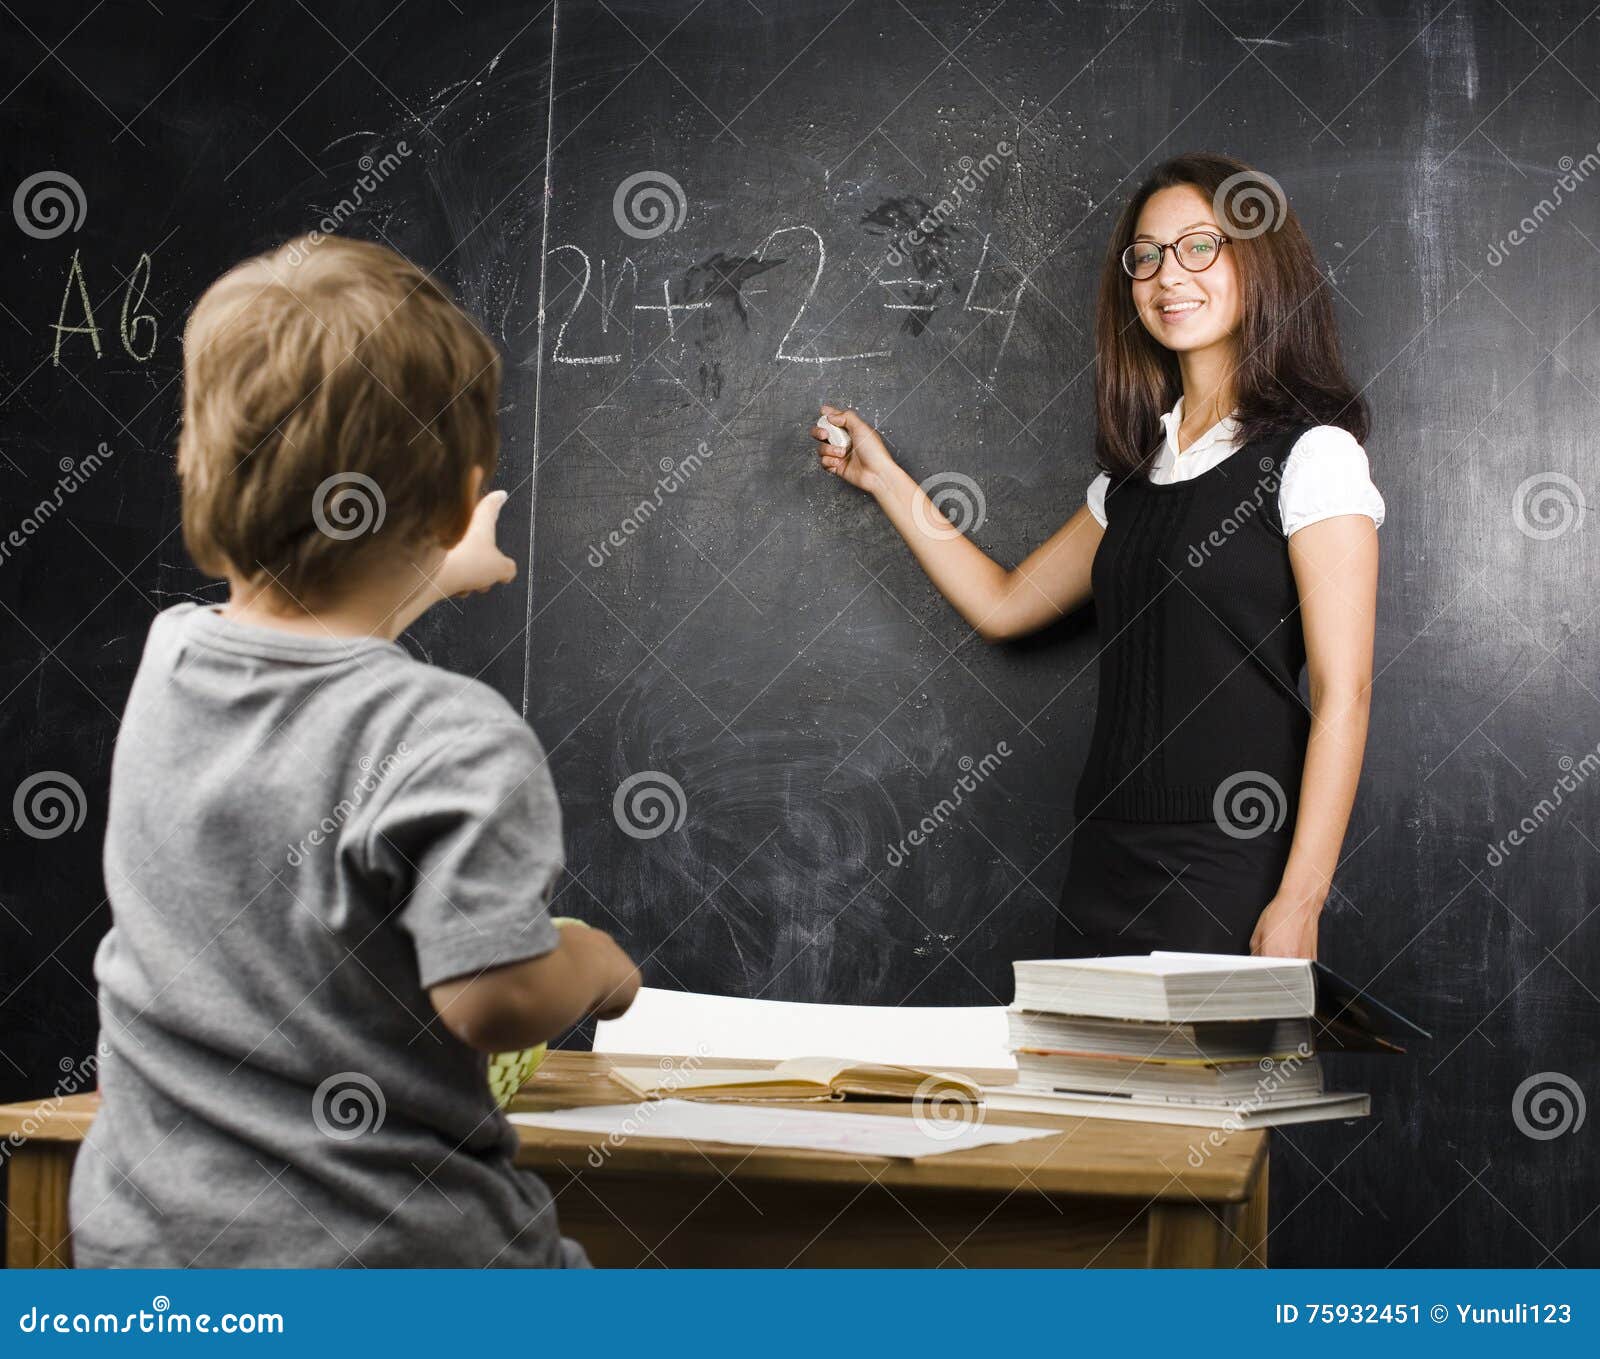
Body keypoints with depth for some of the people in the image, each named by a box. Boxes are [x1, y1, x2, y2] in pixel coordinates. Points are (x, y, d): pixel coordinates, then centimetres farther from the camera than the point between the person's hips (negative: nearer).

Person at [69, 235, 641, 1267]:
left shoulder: (167, 657, 0)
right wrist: (595, 966, -4)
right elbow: (493, 1000, -27)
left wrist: (444, 574, 40)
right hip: (389, 1251, -6)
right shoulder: (459, 742, -23)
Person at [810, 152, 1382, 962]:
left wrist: (1300, 901, -18)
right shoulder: (1135, 471, 16)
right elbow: (1004, 604, 25)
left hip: (1234, 872, -6)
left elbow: (1342, 695, -12)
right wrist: (884, 479, 23)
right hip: (1107, 864, 7)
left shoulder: (1310, 455, -6)